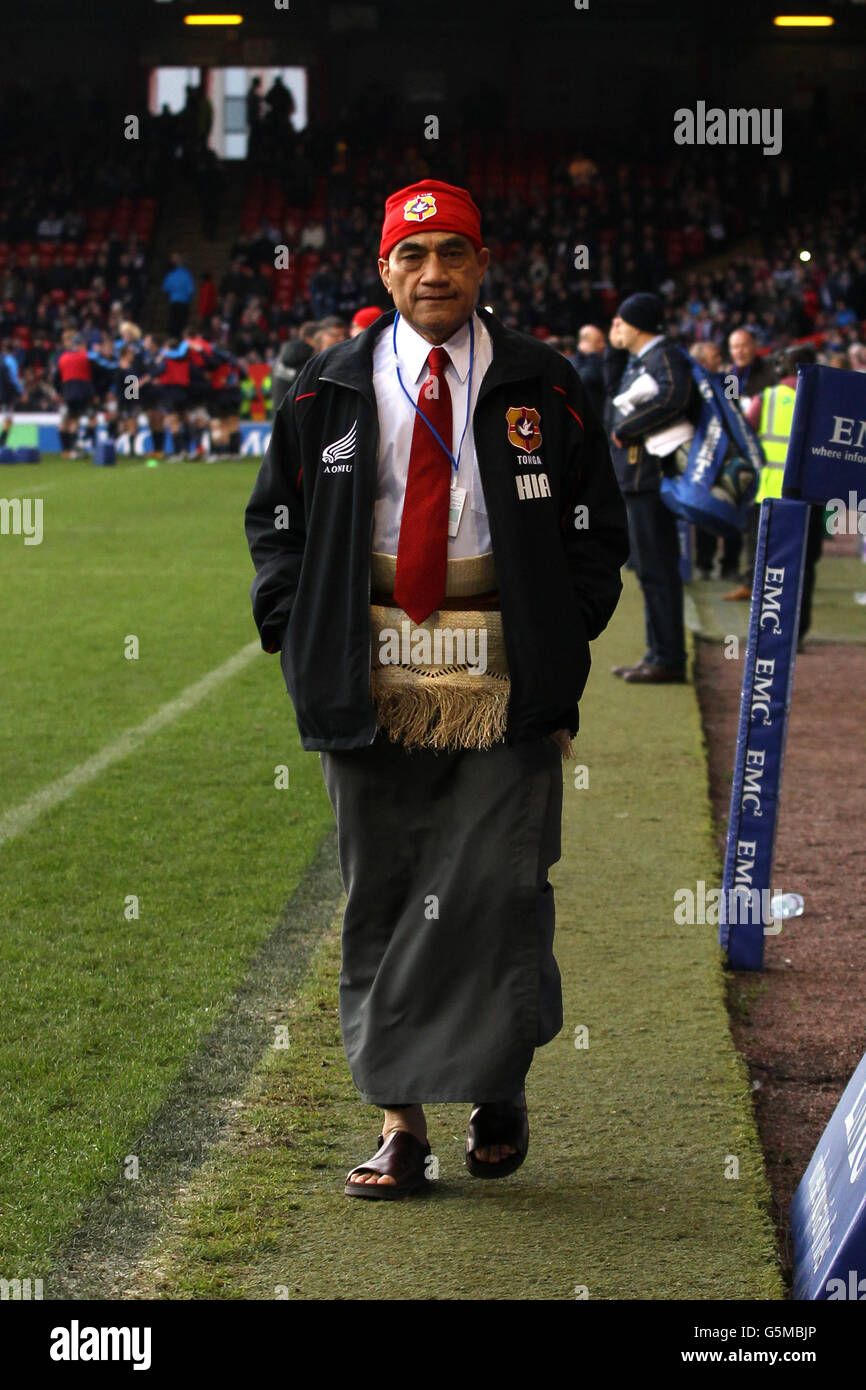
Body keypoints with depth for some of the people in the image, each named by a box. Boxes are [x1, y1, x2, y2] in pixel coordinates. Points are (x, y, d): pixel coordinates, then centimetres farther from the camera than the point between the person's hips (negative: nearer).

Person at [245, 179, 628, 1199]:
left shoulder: (544, 391, 5)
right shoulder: (329, 392, 7)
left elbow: (597, 527, 9)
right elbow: (275, 519, 14)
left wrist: (561, 644, -1)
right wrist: (299, 636, 2)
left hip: (503, 678, -1)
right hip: (371, 675, 1)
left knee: (497, 888, -4)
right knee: (381, 899, 4)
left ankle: (498, 1086, 18)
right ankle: (399, 1121, 12)